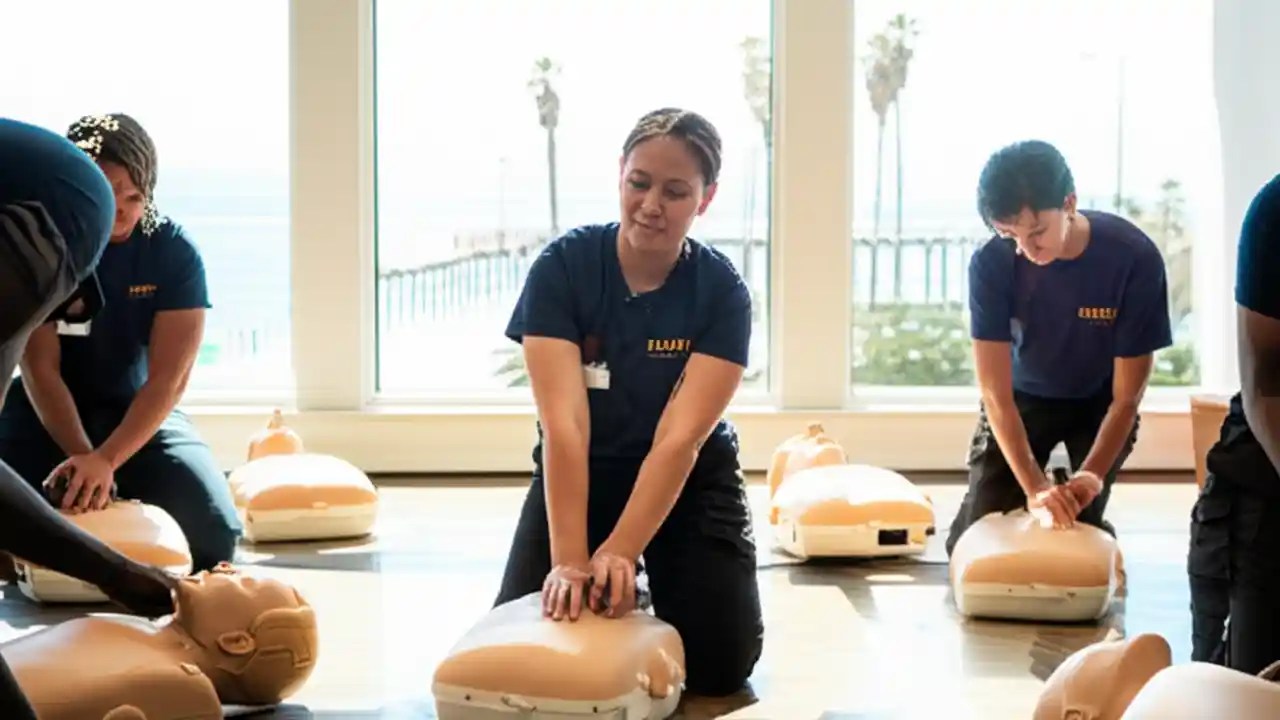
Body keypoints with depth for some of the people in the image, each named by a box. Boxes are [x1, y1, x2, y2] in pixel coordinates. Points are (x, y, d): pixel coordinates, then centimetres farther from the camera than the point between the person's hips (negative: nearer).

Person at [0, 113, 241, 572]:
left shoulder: (174, 251, -15)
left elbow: (168, 378, -20)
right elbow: (39, 369, -16)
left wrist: (106, 459, -33)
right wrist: (82, 455, -31)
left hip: (140, 410, 0)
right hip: (45, 410, 0)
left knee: (213, 536, -20)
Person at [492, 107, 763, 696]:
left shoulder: (722, 292, -17)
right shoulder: (562, 266, -19)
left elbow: (680, 437, -26)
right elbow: (563, 424, -27)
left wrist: (619, 553, -37)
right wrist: (569, 560, -34)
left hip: (689, 483, 0)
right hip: (576, 478, 0)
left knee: (721, 663, -11)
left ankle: (644, 597, 22)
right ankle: (608, 597, 21)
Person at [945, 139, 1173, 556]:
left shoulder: (1134, 258, -31)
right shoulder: (991, 263, -28)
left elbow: (1126, 397, -23)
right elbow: (995, 392, -27)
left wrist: (1092, 474, -35)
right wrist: (1033, 486, -38)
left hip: (1099, 402, -1)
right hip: (1023, 397, 1)